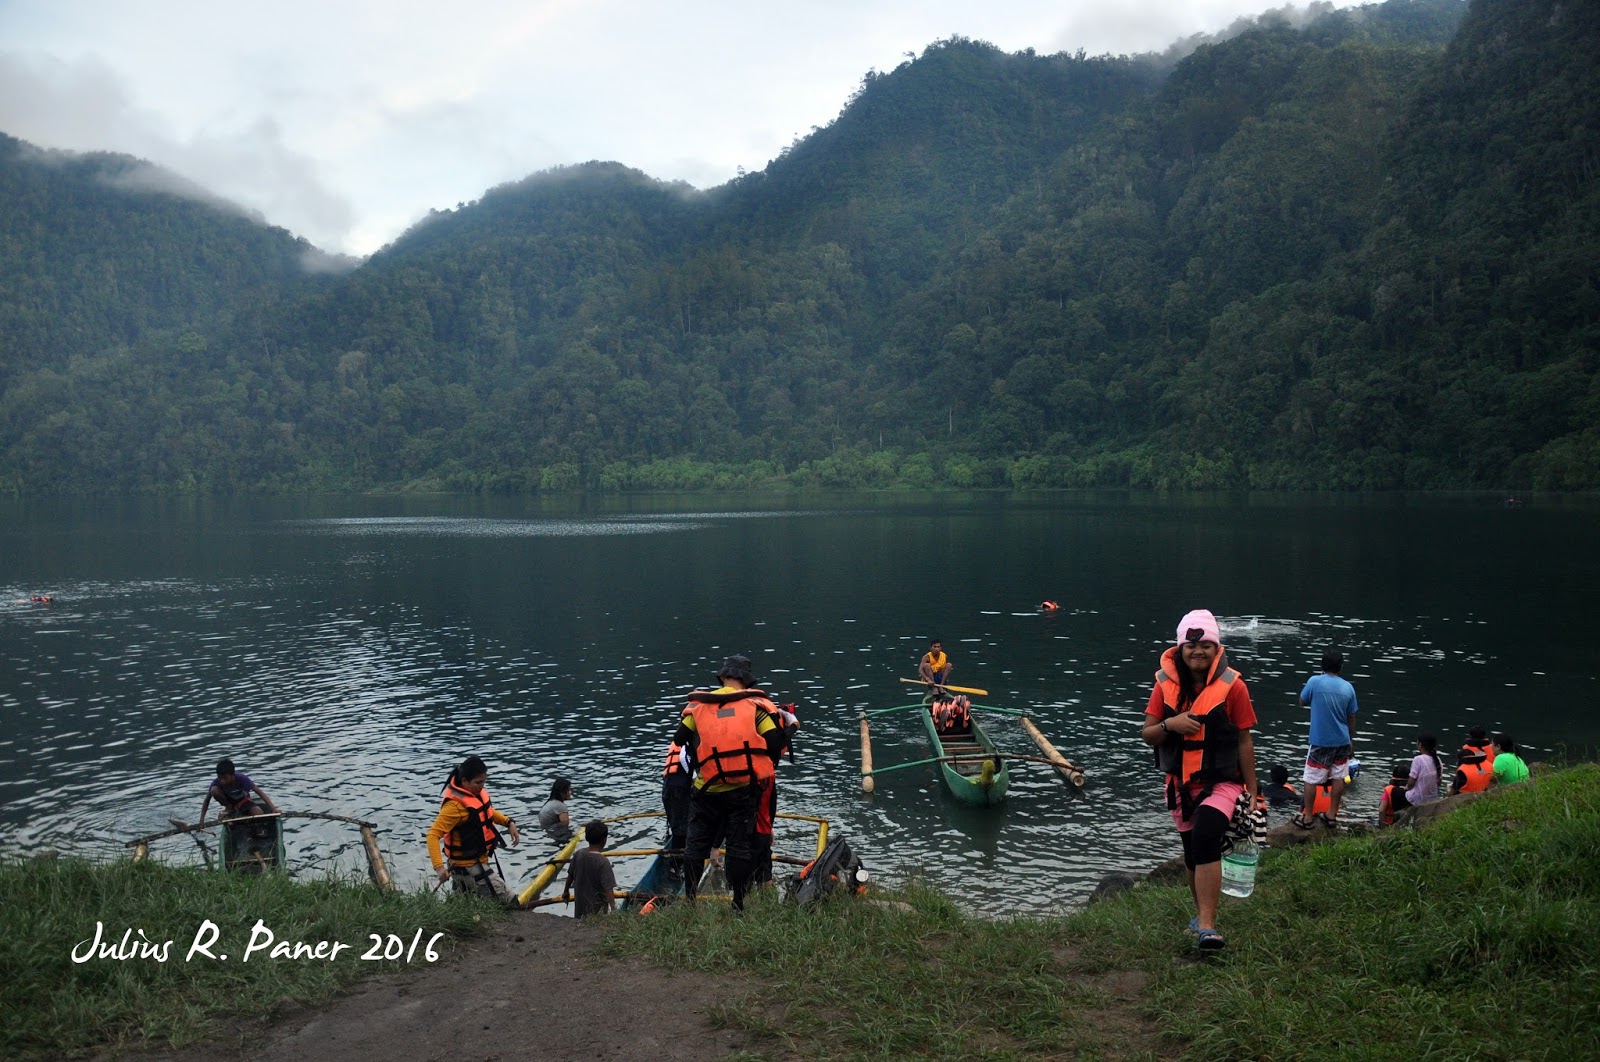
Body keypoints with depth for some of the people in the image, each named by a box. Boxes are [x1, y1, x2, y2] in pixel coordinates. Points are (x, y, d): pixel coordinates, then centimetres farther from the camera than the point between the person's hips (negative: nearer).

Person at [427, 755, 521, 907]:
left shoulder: (475, 791, 0)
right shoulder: (455, 805, -26)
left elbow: (487, 811, 20)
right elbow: (433, 835, -30)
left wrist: (508, 822, 5)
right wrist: (439, 866, -40)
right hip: (469, 866, -10)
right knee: (509, 904, -11)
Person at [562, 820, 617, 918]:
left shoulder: (579, 854, -7)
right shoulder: (603, 862, -24)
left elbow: (570, 875, 7)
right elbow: (608, 889, -27)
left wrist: (566, 891, 23)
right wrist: (613, 909, -26)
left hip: (580, 906, 6)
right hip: (597, 909, -6)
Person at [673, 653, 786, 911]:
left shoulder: (697, 705, 6)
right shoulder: (756, 704, 0)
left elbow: (680, 739, 9)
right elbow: (775, 740, -5)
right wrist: (767, 769, 12)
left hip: (707, 789, 1)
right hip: (744, 789, -1)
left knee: (696, 844, 13)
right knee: (740, 845, 7)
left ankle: (689, 900, 16)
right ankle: (738, 904, 8)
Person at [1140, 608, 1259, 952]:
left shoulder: (1232, 685, -9)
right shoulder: (1166, 683, -1)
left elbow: (1244, 742, -4)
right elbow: (1147, 736, 1)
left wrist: (1252, 792, -3)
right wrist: (1169, 724, -21)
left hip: (1221, 782, -4)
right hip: (1181, 784, 4)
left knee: (1205, 839, -26)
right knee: (1192, 852, 17)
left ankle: (1206, 925, -23)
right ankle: (1202, 914, 39)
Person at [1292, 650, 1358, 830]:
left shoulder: (1314, 681, -12)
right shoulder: (1348, 687, -2)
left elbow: (1302, 701, 5)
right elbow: (1351, 718, 5)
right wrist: (1352, 741, 16)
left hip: (1319, 741, -3)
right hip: (1342, 741, 4)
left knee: (1311, 780, 4)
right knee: (1338, 778, 11)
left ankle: (1307, 818, 10)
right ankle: (1332, 816, 18)